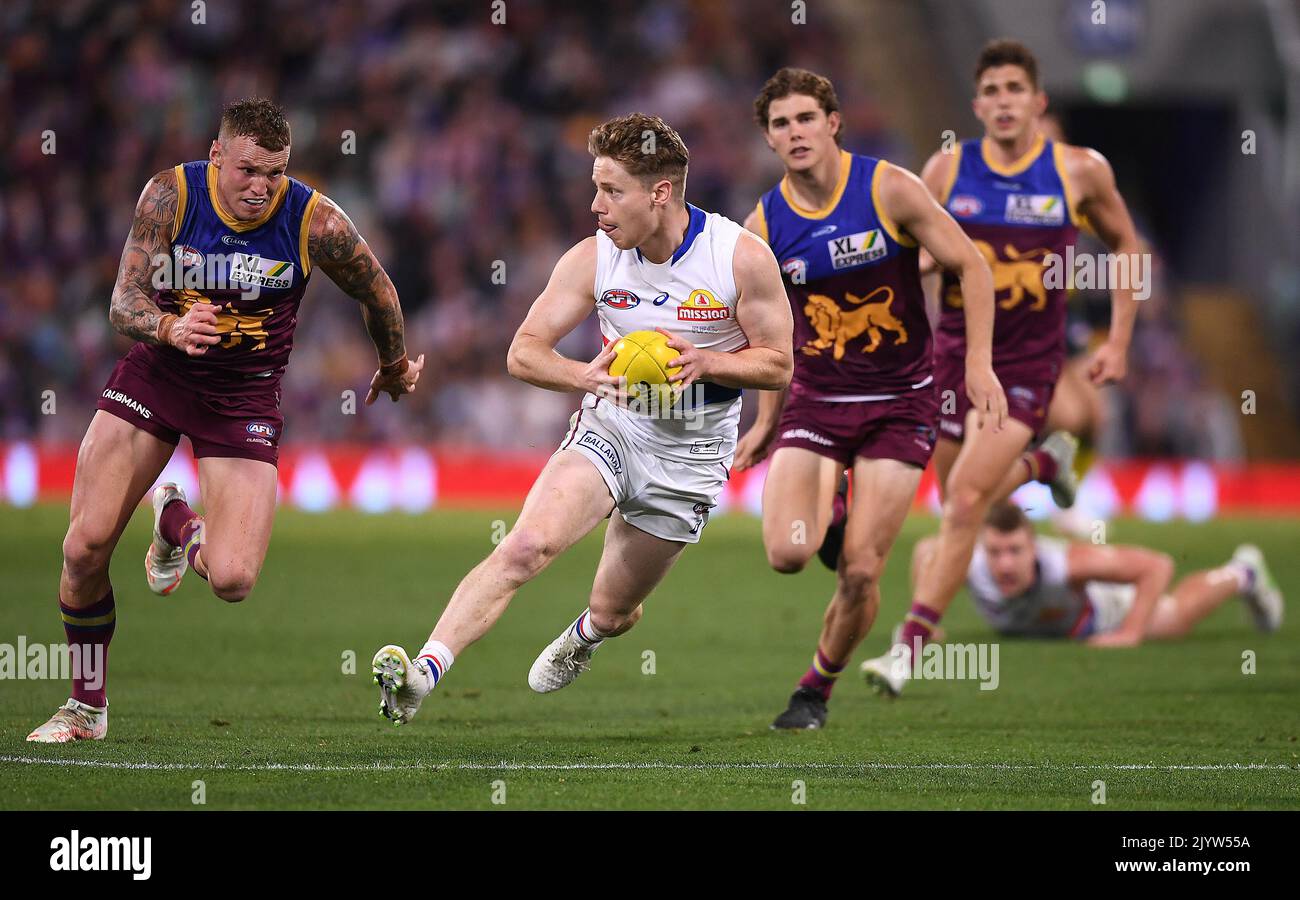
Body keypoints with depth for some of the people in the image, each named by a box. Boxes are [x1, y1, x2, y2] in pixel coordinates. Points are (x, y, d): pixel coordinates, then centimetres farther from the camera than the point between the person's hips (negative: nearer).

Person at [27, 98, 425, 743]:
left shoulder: (314, 221, -16)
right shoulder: (170, 195, -14)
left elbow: (376, 293, 4)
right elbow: (123, 305, -16)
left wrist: (394, 367, 20)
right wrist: (170, 327, -38)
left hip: (245, 395, -1)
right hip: (156, 374, 1)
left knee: (232, 580, -16)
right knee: (85, 546, -10)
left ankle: (178, 524, 22)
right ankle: (86, 707, 13)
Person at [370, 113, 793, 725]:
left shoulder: (743, 257, -15)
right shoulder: (593, 259, -11)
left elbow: (777, 365, -7)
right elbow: (523, 352, -7)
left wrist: (703, 361, -25)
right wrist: (586, 376, -27)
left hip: (692, 451, 0)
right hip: (611, 424, 0)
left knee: (613, 612, 12)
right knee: (526, 547, -26)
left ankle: (583, 638, 52)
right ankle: (422, 674, -33)